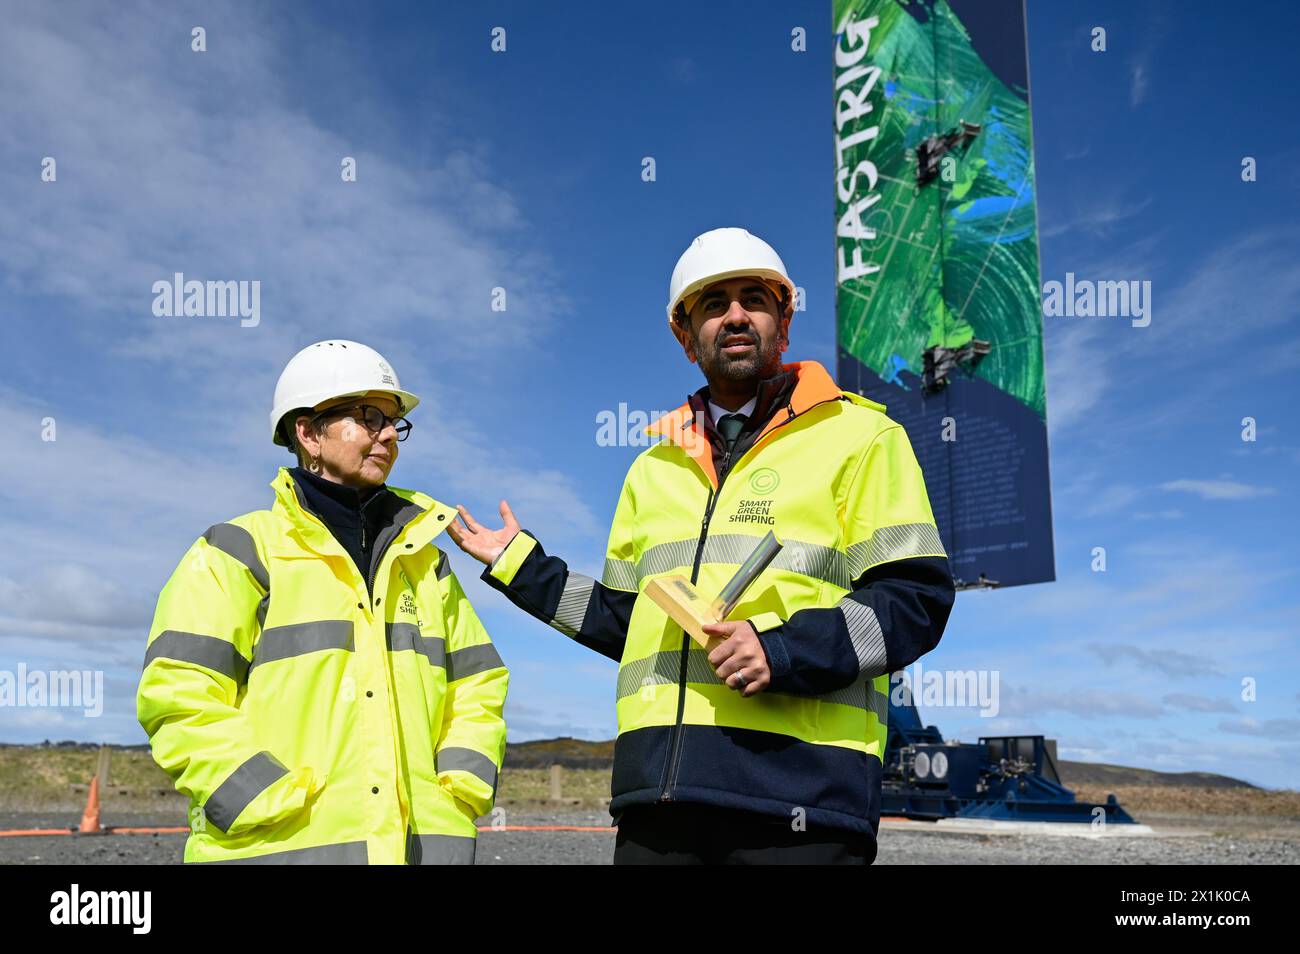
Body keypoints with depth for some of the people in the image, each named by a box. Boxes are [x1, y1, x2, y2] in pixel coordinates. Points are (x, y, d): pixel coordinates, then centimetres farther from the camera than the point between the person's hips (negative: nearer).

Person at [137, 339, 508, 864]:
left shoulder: (423, 560, 17)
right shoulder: (240, 553, 2)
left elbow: (478, 687, 18)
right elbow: (181, 699, -7)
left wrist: (457, 797, 3)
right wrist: (277, 810, -14)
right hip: (279, 847, -4)